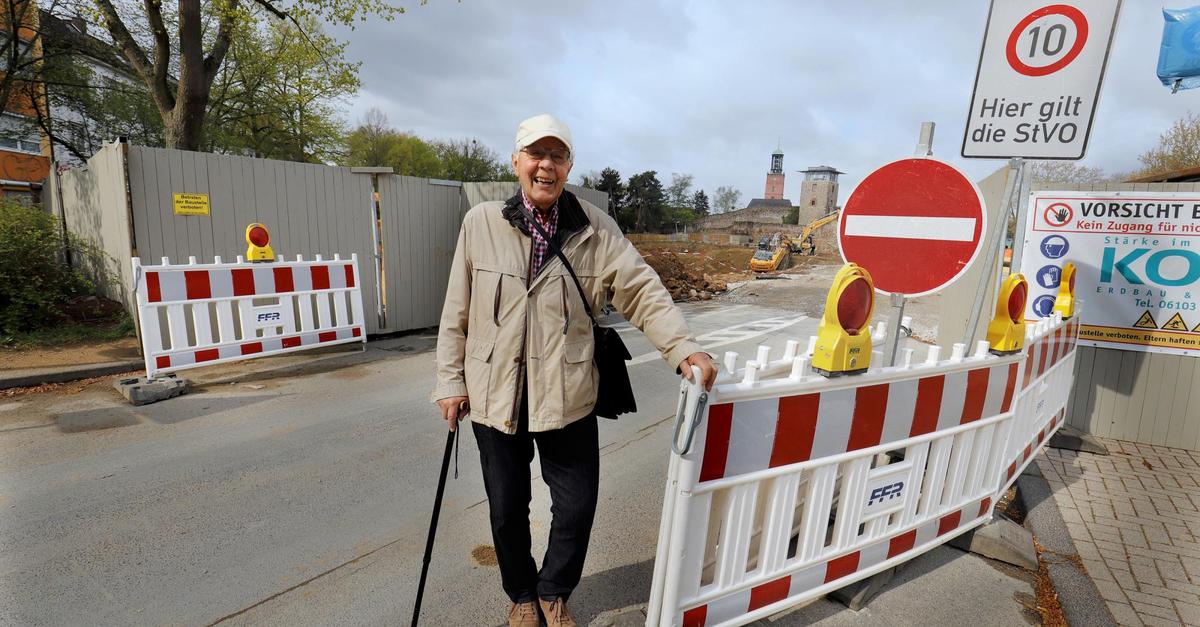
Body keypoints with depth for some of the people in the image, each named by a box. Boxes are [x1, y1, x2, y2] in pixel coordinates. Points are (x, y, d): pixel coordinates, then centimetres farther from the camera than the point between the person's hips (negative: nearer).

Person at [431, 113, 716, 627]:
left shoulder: (595, 228, -4)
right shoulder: (481, 223, -2)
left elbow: (642, 290, -8)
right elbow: (457, 311, 2)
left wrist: (683, 348, -21)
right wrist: (451, 379, 4)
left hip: (568, 397, 0)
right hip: (495, 396, 1)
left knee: (577, 508, 10)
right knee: (507, 509, 18)